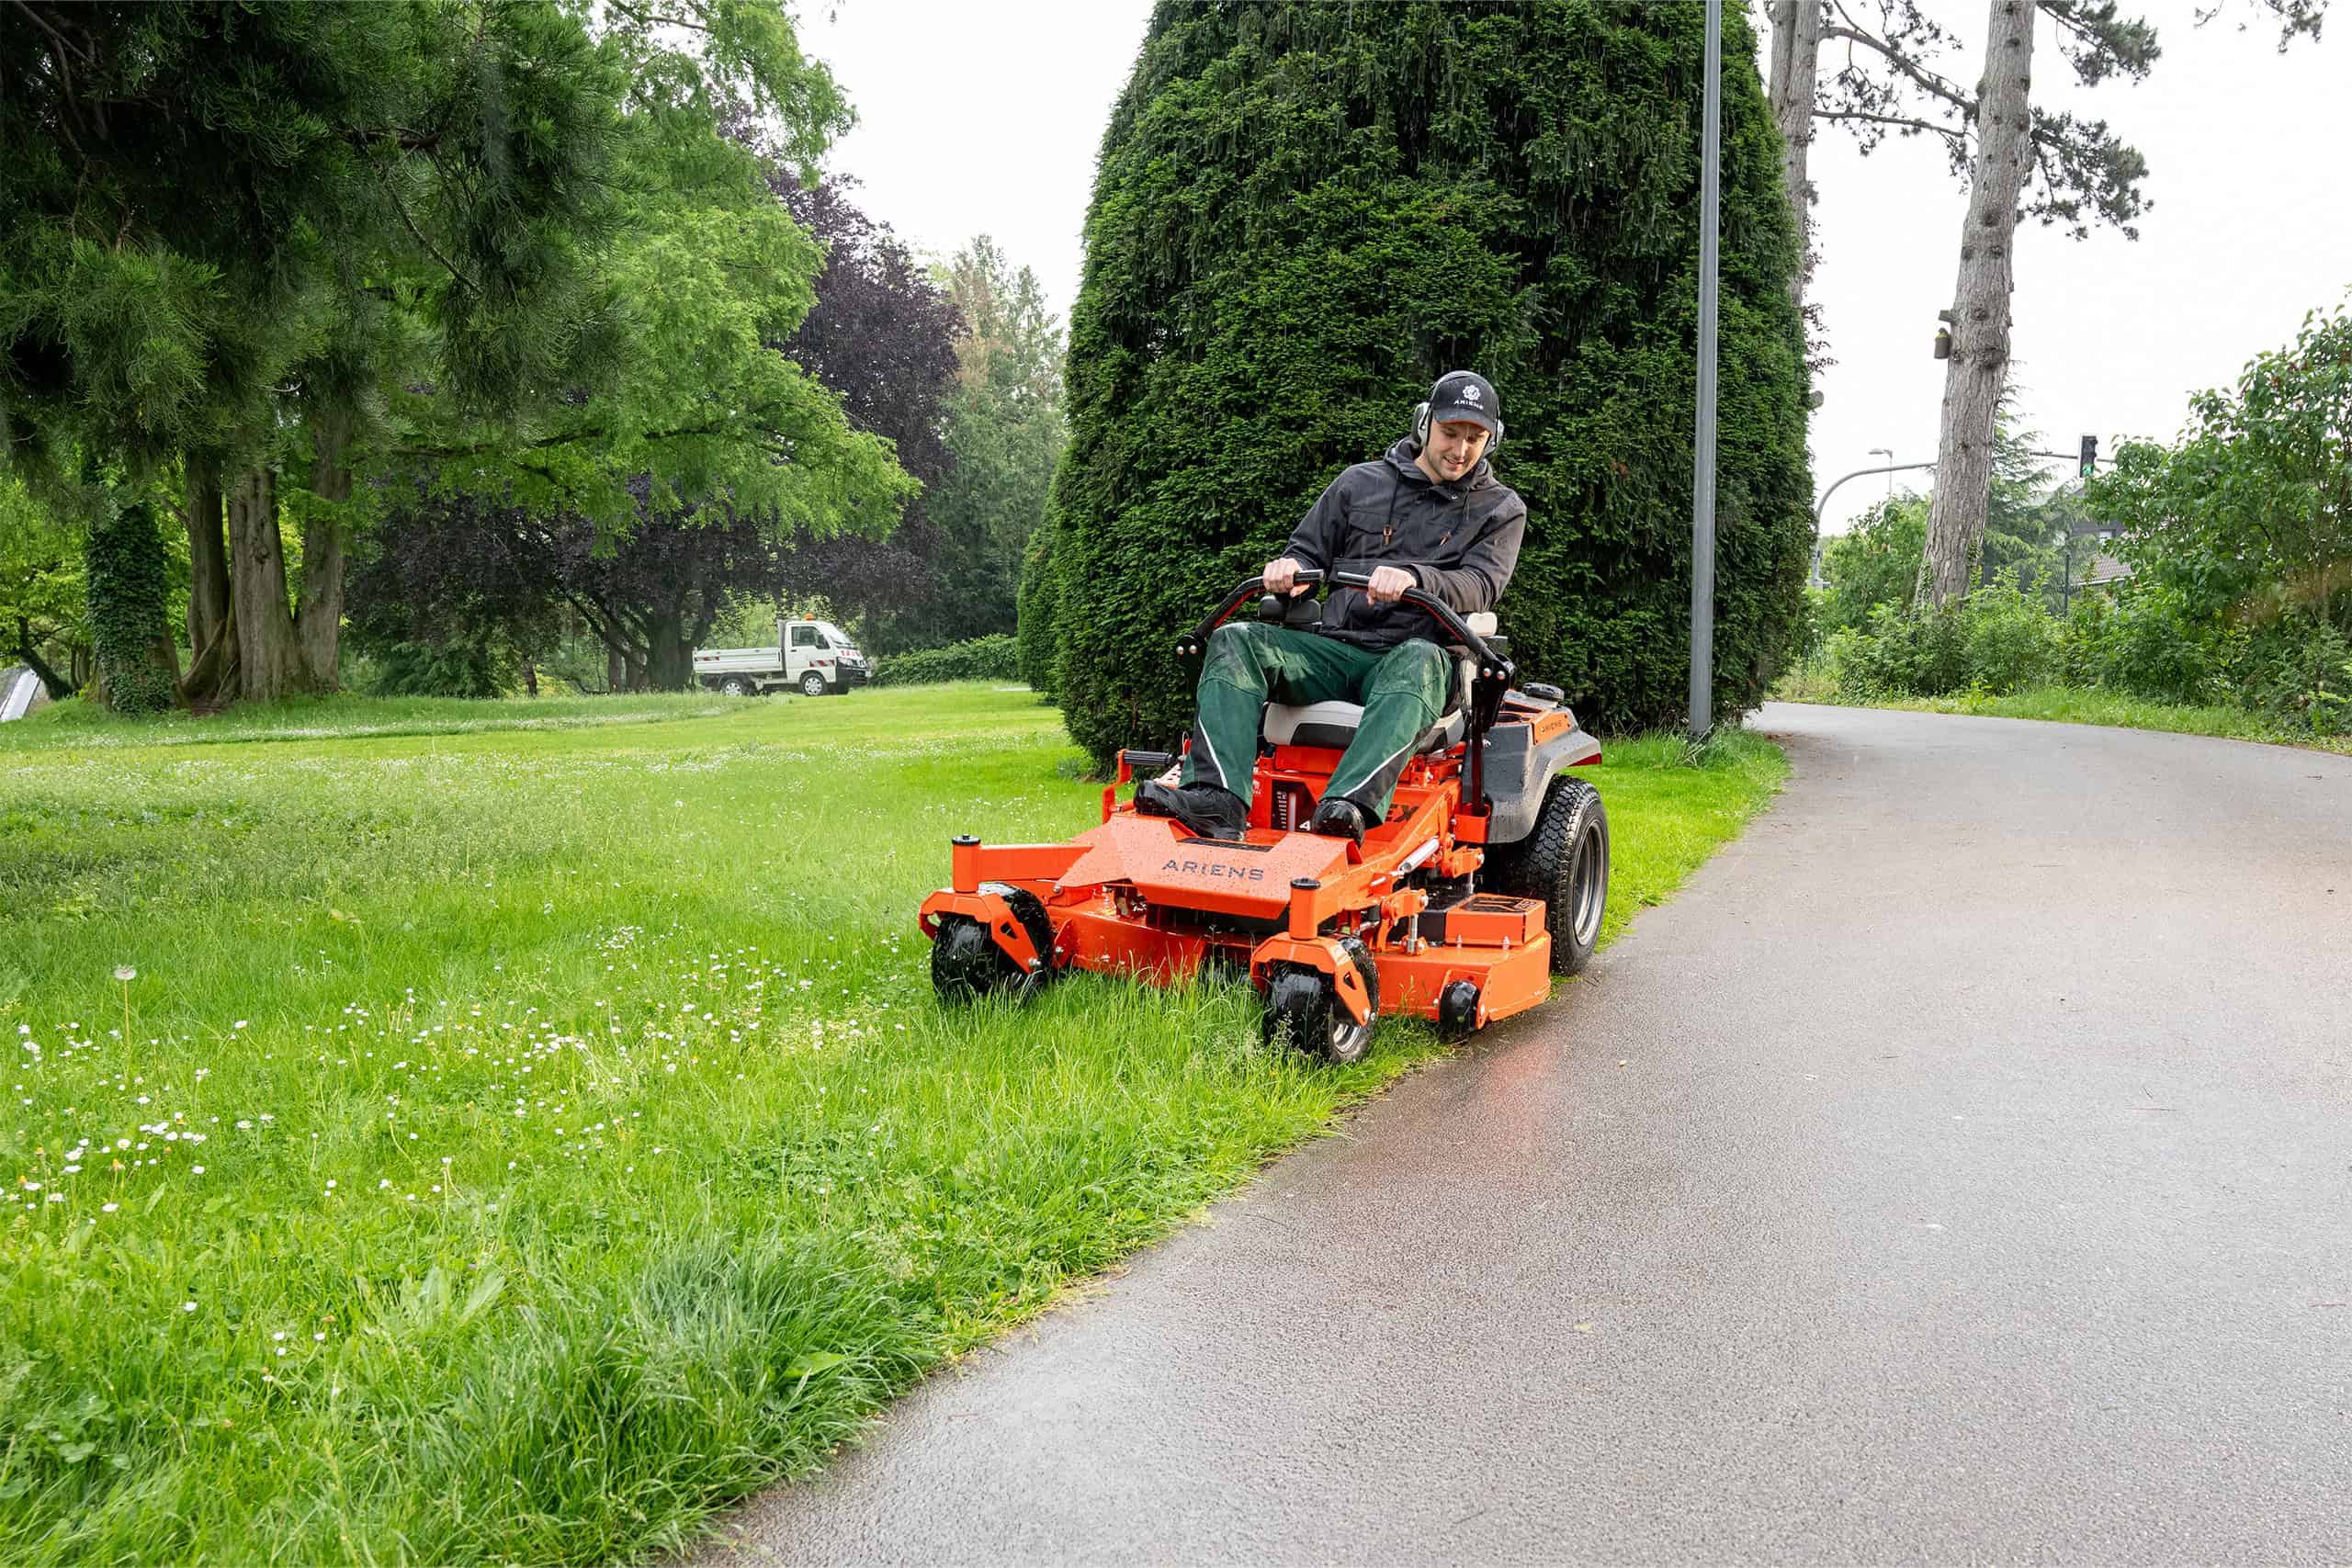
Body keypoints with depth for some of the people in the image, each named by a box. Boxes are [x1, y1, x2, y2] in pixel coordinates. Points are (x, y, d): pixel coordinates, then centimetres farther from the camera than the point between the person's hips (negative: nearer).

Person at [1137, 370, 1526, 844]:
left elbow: (1482, 584, -6)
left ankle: (1349, 806, -62)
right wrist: (1292, 571, -7)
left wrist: (1413, 577, -27)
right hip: (1337, 647, 3)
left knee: (1417, 662, -41)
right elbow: (1308, 551, 20)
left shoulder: (1501, 509, 11)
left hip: (1415, 652, -3)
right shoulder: (1360, 483, 18)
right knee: (1235, 641, -22)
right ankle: (1215, 800, -43)